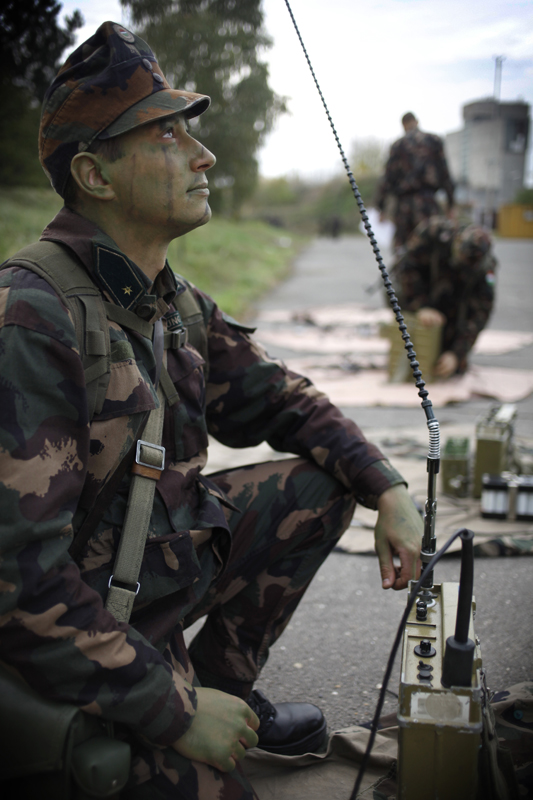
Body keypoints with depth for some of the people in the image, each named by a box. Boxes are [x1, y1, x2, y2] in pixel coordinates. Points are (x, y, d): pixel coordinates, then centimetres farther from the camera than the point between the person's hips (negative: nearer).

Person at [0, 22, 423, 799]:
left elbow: (278, 400, 15)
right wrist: (173, 710, -23)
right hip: (72, 640, -8)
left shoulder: (173, 301, 1)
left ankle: (221, 682, 16)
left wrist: (388, 488, 1)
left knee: (318, 485, 7)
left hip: (166, 555, 9)